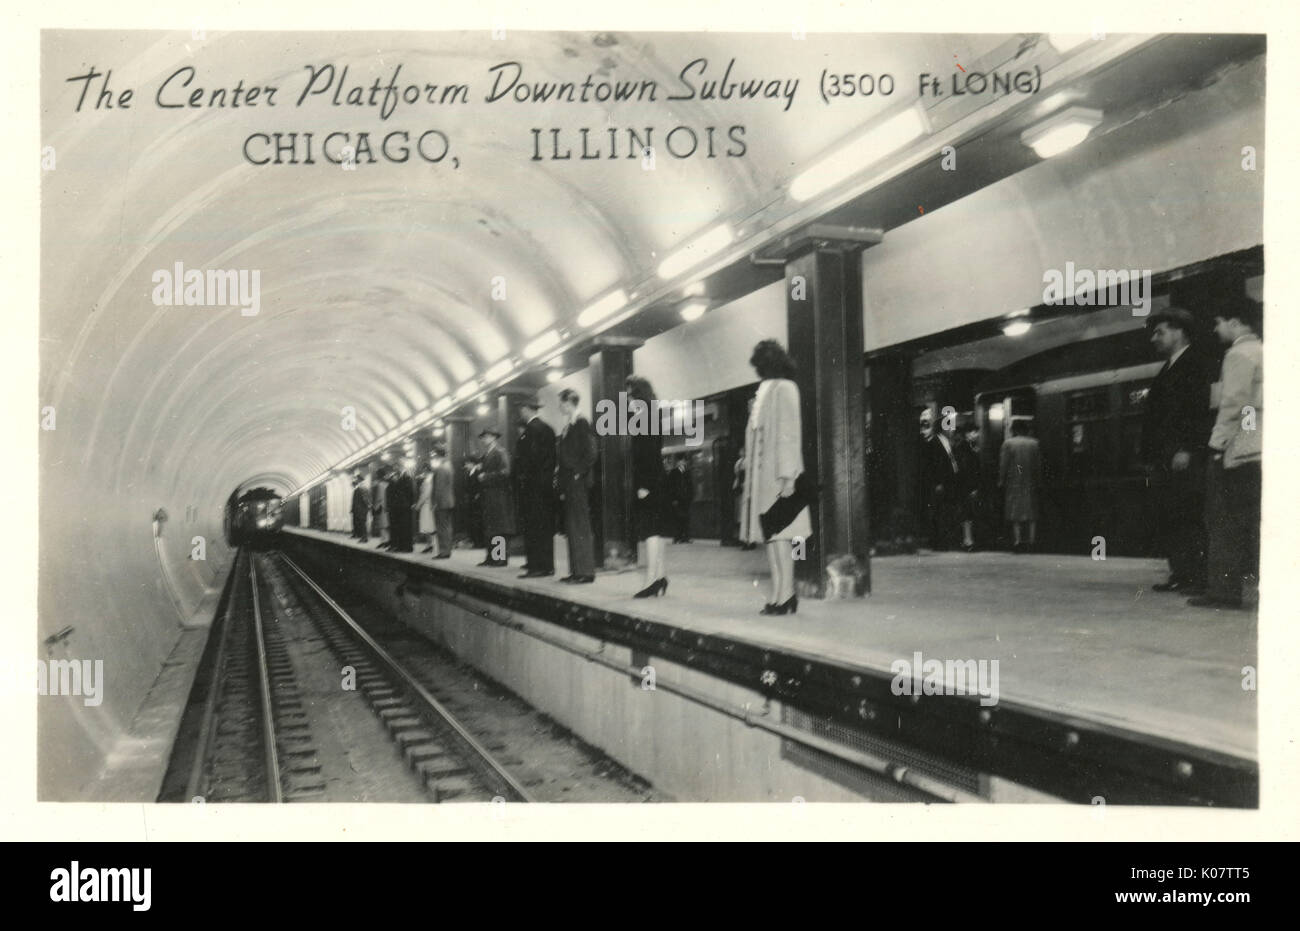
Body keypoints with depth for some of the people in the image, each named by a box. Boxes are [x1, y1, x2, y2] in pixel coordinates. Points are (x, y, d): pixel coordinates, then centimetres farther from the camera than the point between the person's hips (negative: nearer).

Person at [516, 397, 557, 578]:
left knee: (534, 526, -6)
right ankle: (547, 564, 16)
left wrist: (523, 476, -12)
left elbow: (531, 456, -20)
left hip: (533, 484, -9)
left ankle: (538, 566, -7)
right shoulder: (547, 428, 14)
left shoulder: (531, 429, -12)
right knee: (545, 525, 11)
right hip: (547, 483, 9)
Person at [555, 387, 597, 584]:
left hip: (578, 483, -9)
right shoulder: (567, 426, 16)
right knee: (571, 529, 9)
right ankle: (576, 570, 14)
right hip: (568, 485, 9)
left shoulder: (582, 423, -10)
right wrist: (560, 483, 13)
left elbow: (590, 453, -16)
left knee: (580, 528, -6)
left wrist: (578, 473, -15)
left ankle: (586, 571, -2)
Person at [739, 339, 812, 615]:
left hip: (776, 475, -8)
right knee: (769, 535, 5)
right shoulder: (766, 390, 19)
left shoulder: (783, 388, -6)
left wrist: (787, 476, -19)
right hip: (763, 475, 8)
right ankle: (782, 595, 8)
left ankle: (784, 596, -7)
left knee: (777, 534, -9)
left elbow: (789, 433, -13)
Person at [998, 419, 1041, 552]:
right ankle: (1031, 541, 6)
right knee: (1031, 512, 8)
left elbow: (1003, 464, -7)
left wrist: (1001, 481, 0)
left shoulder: (1008, 443, -6)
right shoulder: (1034, 443, 1)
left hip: (1013, 483, -2)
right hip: (1030, 483, 2)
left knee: (1015, 512, 2)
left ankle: (1017, 540, -7)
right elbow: (1039, 464, 3)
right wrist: (1039, 481, 10)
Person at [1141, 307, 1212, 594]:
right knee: (1167, 516, 6)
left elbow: (1199, 410, -14)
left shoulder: (1194, 366, -4)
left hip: (1184, 459, -9)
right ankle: (1180, 574, 10)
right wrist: (1150, 456, 17)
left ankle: (1199, 577, -7)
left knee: (1190, 518, -9)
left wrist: (1186, 449, -20)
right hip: (1164, 460, 9)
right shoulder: (1167, 371, 23)